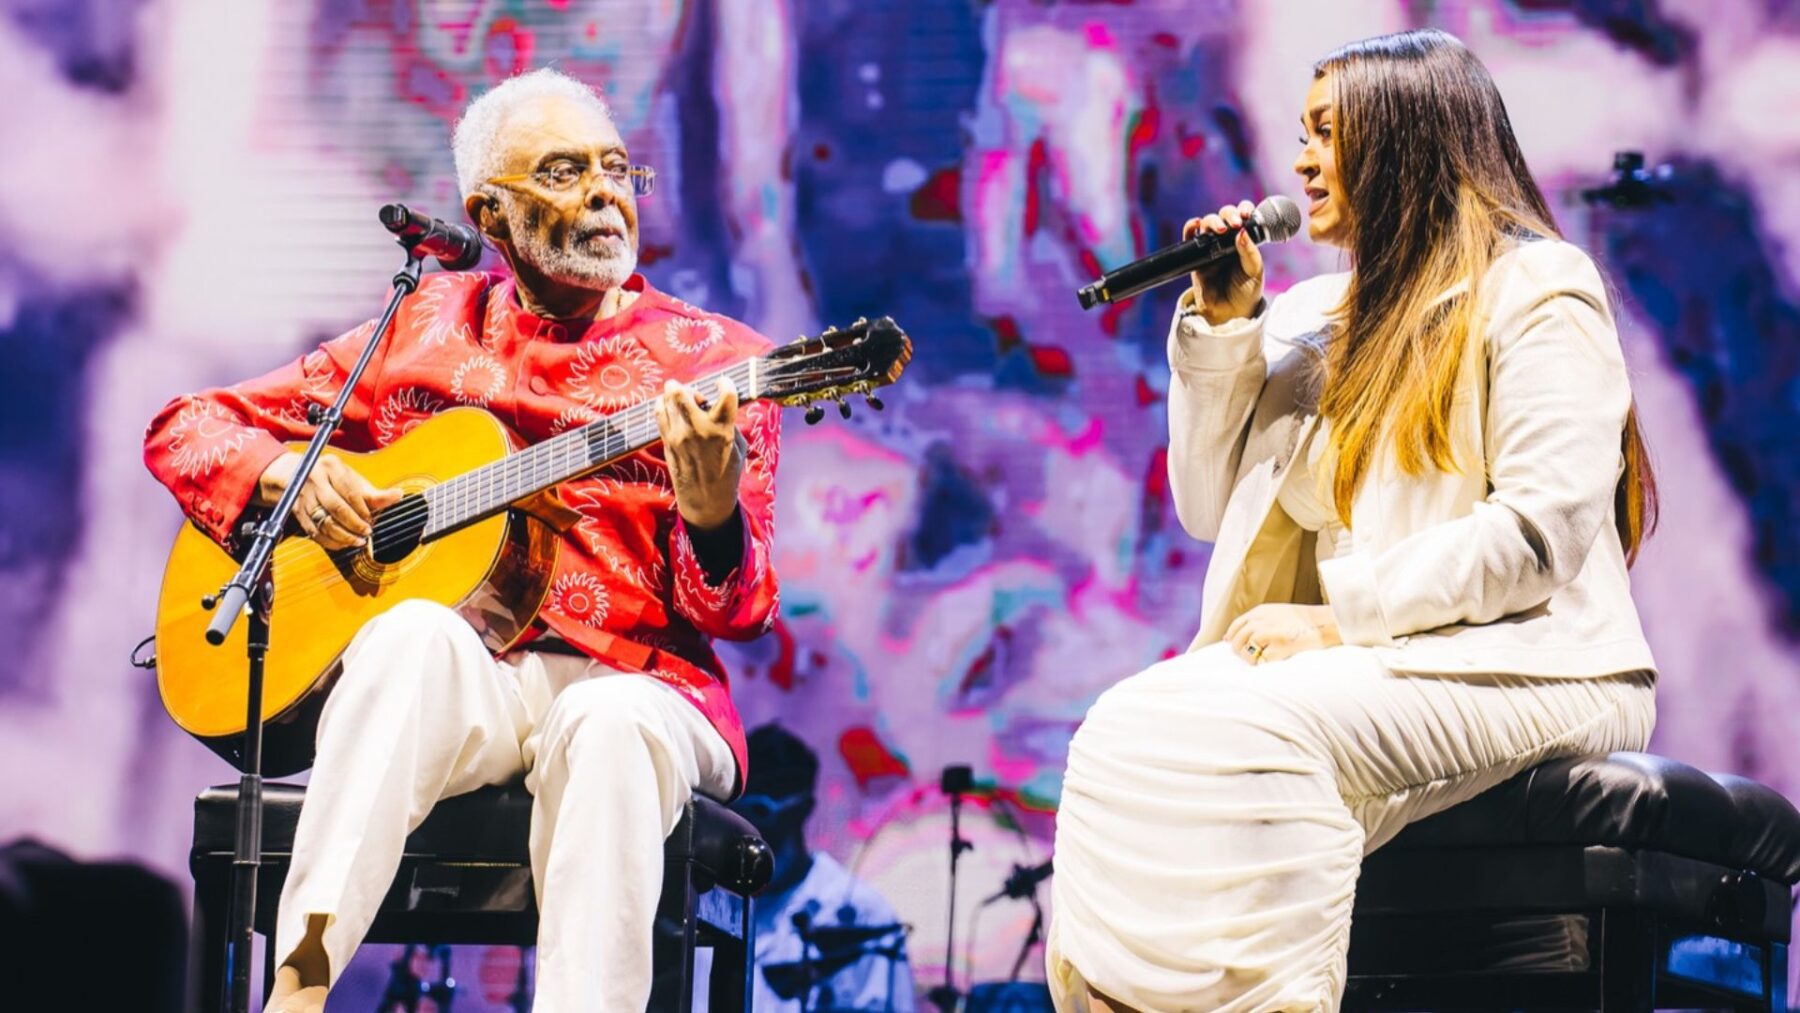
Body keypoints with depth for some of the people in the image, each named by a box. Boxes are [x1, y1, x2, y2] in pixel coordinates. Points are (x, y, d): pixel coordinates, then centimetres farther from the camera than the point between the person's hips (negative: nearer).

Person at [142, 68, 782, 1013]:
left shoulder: (714, 360, 9)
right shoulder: (422, 329, 16)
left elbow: (738, 613, 0)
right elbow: (186, 430, 19)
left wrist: (713, 516, -24)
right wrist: (291, 478, -4)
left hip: (631, 678, -1)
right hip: (453, 685, 1)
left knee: (609, 723, -37)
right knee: (415, 634, -35)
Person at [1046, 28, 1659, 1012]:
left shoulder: (1533, 290, -2)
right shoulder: (1321, 319, 20)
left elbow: (1545, 527, -14)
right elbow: (1212, 508, 19)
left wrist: (1341, 617, -16)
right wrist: (1223, 324, 9)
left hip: (1519, 671, -7)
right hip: (1376, 665, 7)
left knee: (1236, 735, -33)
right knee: (1131, 730, -23)